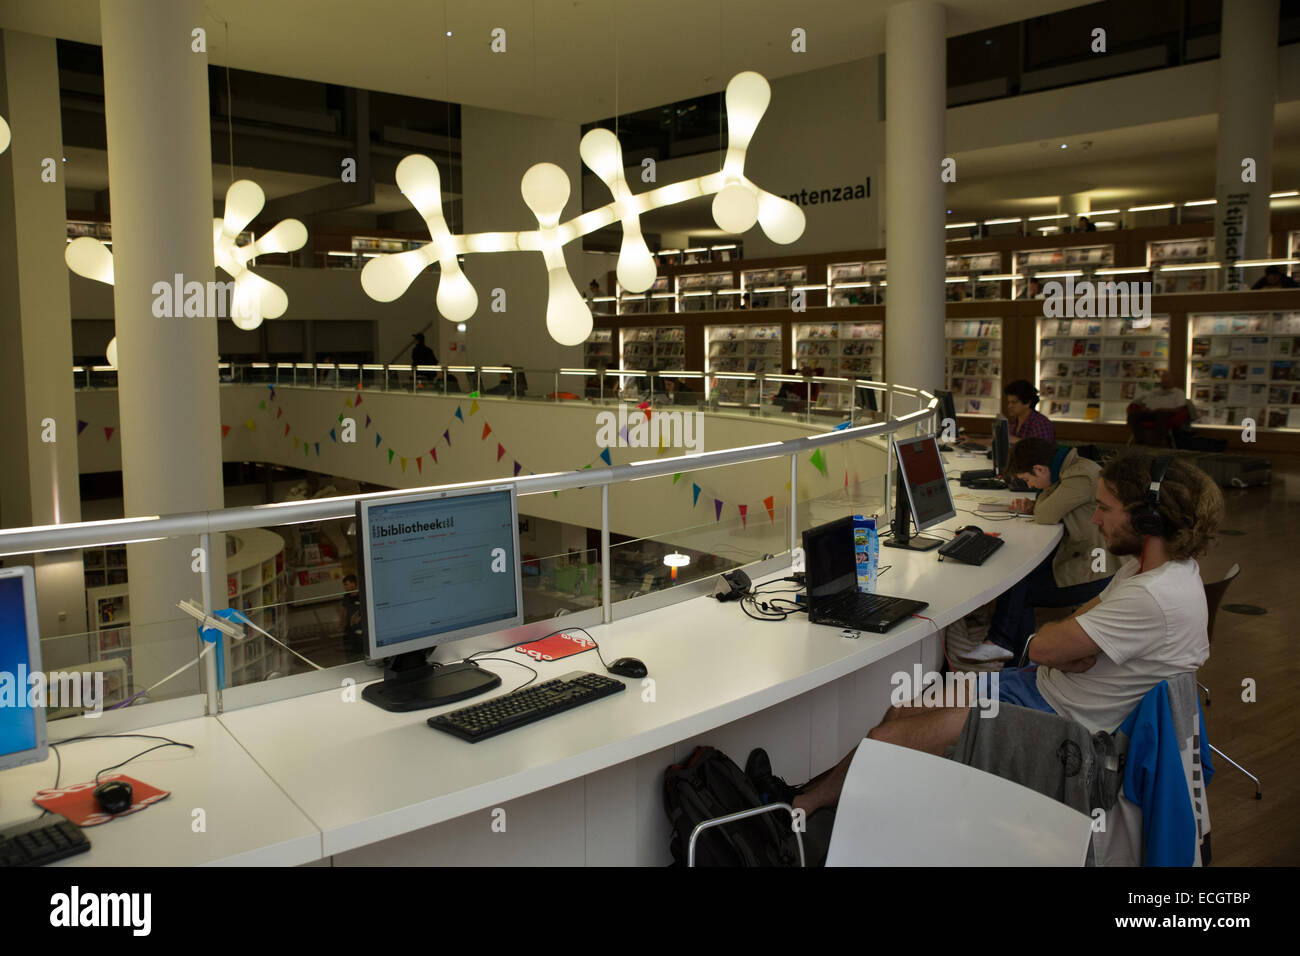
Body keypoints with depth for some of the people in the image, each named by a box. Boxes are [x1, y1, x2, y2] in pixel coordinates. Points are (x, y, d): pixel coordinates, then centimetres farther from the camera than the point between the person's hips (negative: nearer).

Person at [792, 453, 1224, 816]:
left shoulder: (1155, 597, -29)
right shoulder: (1148, 564, 3)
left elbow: (1042, 647, -23)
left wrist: (1056, 640, -1)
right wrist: (1068, 647, -10)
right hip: (1044, 685, 10)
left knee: (886, 739, -12)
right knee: (903, 709, 3)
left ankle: (795, 805, 9)